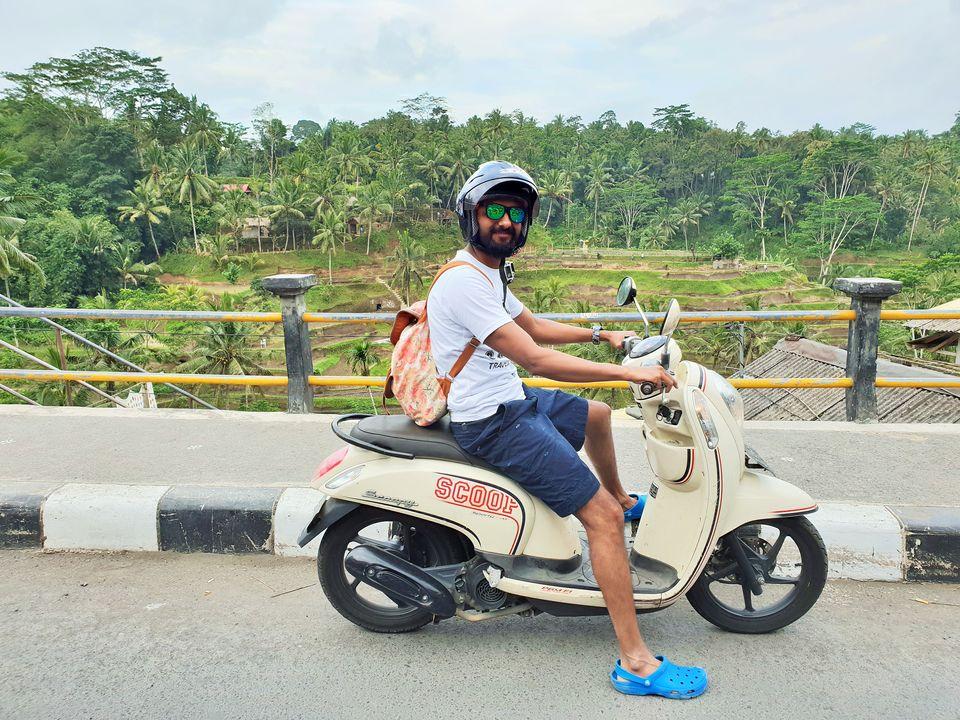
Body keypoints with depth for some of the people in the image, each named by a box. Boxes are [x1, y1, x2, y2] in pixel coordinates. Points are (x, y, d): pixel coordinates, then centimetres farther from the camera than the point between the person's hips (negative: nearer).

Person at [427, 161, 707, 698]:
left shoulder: (488, 272, 10)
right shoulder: (464, 281, -23)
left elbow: (533, 326, 23)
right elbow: (535, 358, -28)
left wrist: (602, 335, 16)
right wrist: (628, 373, -26)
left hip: (514, 400, 10)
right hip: (494, 423, -10)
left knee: (597, 415, 30)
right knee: (603, 518, -14)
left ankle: (624, 498, 56)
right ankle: (636, 663, -5)